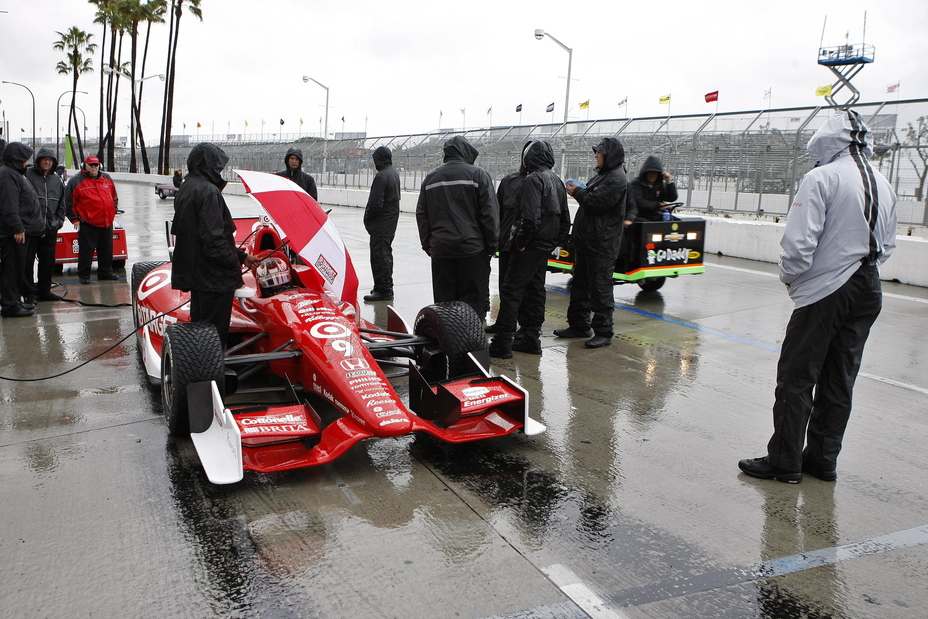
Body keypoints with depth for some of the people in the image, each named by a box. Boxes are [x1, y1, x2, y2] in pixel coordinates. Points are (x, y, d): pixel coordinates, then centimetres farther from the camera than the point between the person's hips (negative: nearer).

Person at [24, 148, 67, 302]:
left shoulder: (56, 180, 15)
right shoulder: (27, 175, -4)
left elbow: (61, 203, 22)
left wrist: (58, 221, 11)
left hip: (50, 230, 5)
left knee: (48, 262, 10)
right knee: (28, 262, -2)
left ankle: (44, 291, 20)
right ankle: (30, 293, 5)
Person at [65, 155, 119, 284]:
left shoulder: (107, 178, 12)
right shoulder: (76, 181, -3)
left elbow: (114, 197, 23)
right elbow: (69, 203, -1)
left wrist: (113, 212, 16)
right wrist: (75, 220, -3)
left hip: (107, 223, 5)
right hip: (88, 224, -5)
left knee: (106, 249, 10)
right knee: (86, 250, -2)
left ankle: (105, 272, 22)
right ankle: (83, 275, 8)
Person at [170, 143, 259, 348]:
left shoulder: (186, 188, 14)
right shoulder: (208, 190, -18)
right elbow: (214, 238, -25)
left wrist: (240, 255, 14)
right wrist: (237, 259, -11)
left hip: (194, 271, 10)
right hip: (214, 275, -10)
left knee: (199, 325, 20)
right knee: (215, 332, -3)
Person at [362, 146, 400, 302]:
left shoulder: (382, 176, -18)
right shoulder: (394, 174, 11)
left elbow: (376, 204, -22)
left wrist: (367, 218, -5)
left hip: (381, 223, -10)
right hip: (391, 223, 10)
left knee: (379, 255, -6)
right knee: (386, 255, 17)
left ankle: (383, 290, -4)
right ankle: (386, 287, 26)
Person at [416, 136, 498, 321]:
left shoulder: (431, 177, 11)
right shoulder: (478, 175, -3)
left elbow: (421, 214, 14)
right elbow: (489, 213, -5)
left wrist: (427, 243, 20)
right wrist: (492, 245, 2)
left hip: (440, 248, 4)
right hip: (472, 248, -4)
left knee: (443, 300, 9)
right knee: (473, 299, 1)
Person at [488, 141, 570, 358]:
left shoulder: (534, 179, -13)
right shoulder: (557, 181, 16)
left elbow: (531, 216, -24)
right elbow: (565, 218, 20)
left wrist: (521, 241, -16)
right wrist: (557, 241, 20)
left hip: (531, 245, -9)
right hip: (546, 246, 9)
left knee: (511, 290, -7)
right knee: (535, 289, 14)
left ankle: (502, 342, -8)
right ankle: (531, 338, 19)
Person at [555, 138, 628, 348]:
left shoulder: (616, 179, -15)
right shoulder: (603, 175, 18)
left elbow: (595, 203, -23)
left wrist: (577, 192, -6)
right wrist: (580, 192, 2)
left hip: (602, 244, -11)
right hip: (587, 240, 11)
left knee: (600, 288, -6)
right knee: (580, 284, 15)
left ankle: (603, 332, 0)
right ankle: (579, 325, 25)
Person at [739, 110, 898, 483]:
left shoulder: (823, 178, -13)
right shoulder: (883, 185, 11)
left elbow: (799, 241, -18)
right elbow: (887, 245, 18)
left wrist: (790, 277, -2)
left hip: (825, 292, -7)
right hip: (868, 291, 7)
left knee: (796, 377, 1)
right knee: (839, 379, 13)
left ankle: (784, 461, 7)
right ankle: (823, 459, 22)